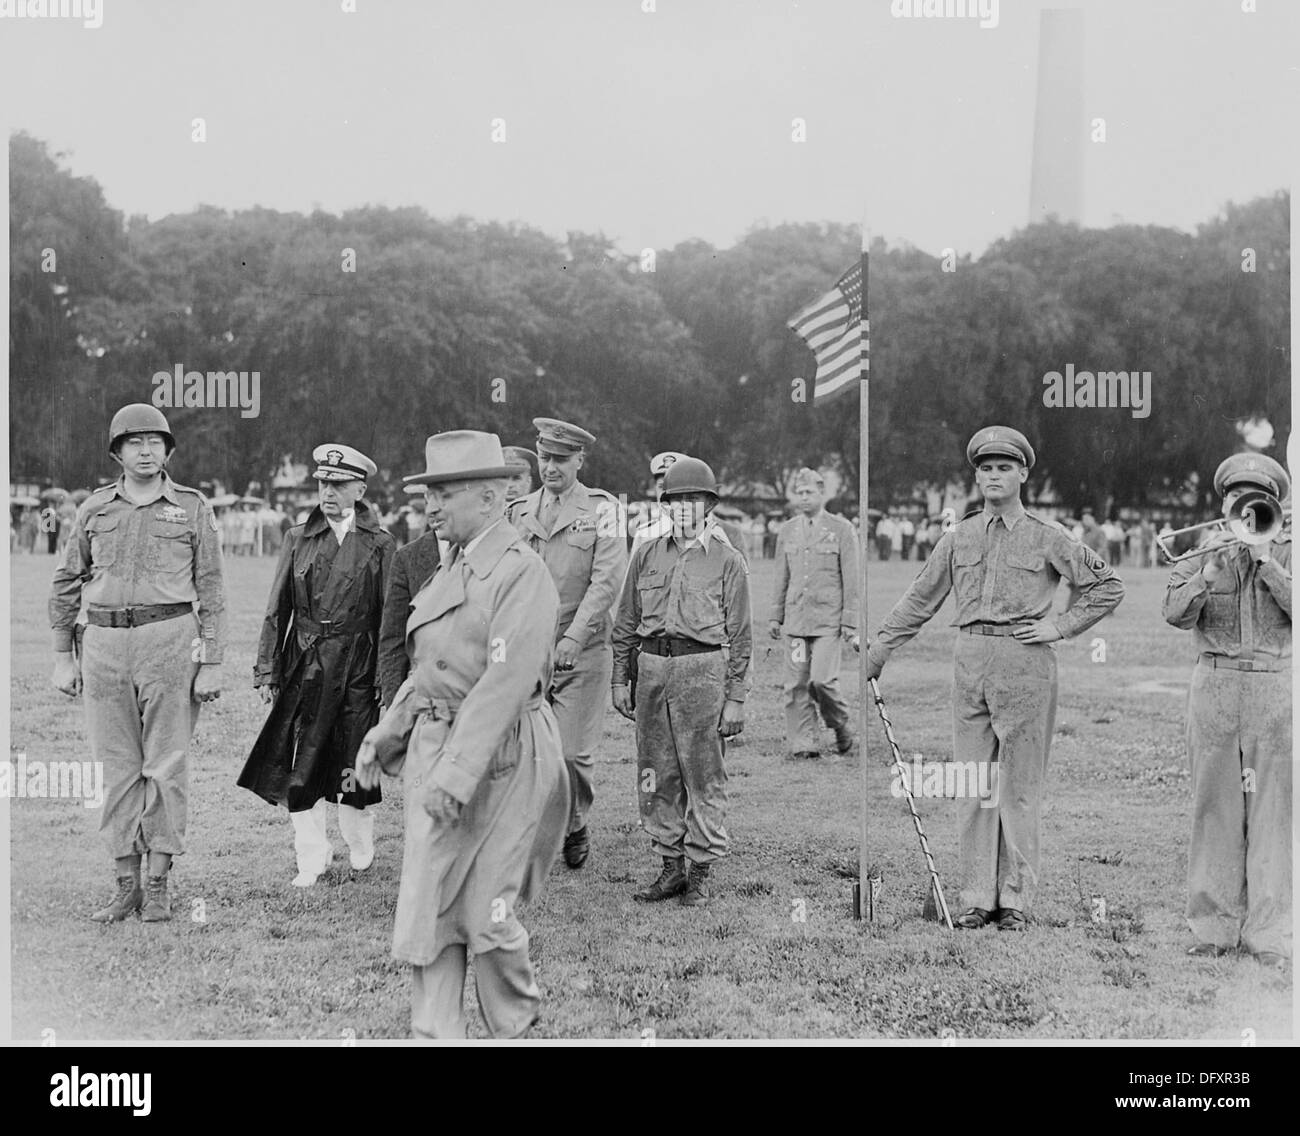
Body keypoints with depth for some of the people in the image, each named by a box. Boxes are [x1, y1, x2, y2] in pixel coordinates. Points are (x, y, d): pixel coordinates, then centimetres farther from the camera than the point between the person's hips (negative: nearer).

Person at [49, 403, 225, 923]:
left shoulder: (192, 508, 5)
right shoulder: (94, 509, 10)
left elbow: (210, 589, 3)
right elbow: (66, 583, 16)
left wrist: (212, 662, -2)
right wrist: (63, 656, 11)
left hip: (169, 639, -2)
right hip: (104, 644, 2)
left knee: (165, 766, -1)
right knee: (117, 768, 5)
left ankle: (158, 885, 8)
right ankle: (126, 885, 12)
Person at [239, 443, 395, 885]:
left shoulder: (379, 544, 2)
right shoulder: (298, 538, 7)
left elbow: (388, 615, 0)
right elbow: (277, 609, 7)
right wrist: (266, 669, 1)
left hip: (357, 666, -2)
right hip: (305, 665, 2)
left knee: (356, 762, 2)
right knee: (299, 763, -1)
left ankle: (360, 845, 24)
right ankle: (311, 857, 10)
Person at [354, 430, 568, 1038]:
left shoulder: (521, 572, -14)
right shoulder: (452, 569, 15)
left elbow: (506, 680, -22)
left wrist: (457, 772, -27)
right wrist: (385, 735, 14)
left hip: (498, 756, -8)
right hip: (433, 747, 8)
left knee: (484, 912, 0)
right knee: (425, 906, 5)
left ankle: (516, 1029, 23)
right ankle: (435, 1034, 12)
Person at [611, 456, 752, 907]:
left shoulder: (729, 562, 2)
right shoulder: (647, 555, 11)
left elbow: (740, 636, 2)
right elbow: (625, 622, 15)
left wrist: (735, 698, -2)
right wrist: (619, 679, 11)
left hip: (702, 670, -4)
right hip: (651, 667, 4)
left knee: (703, 776, -1)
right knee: (656, 774, 6)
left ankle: (700, 872, 8)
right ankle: (671, 866, 17)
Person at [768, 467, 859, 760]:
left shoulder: (842, 529, 1)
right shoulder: (787, 531, 12)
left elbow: (851, 580, -1)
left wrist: (850, 621, -5)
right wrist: (775, 615, 13)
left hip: (828, 619, -4)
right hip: (796, 619, 4)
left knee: (822, 680, -13)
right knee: (796, 685, 0)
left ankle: (842, 727, 12)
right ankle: (802, 744, 8)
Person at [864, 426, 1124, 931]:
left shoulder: (1047, 538, 2)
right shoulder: (959, 537, 12)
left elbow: (1107, 586, 7)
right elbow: (920, 598, 17)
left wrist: (1059, 626, -1)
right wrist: (878, 648, 12)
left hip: (1025, 665, -3)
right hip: (970, 660, 4)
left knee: (1019, 785, 0)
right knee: (974, 784, 5)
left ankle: (1015, 899, 7)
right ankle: (978, 898, 11)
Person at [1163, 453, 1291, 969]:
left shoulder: (1287, 551, 10)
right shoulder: (1203, 554, 11)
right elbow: (1176, 612, -3)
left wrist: (1265, 559, -11)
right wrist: (1214, 567, -13)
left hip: (1276, 684, -1)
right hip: (1215, 684, 1)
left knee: (1273, 810, -3)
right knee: (1215, 807, 2)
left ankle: (1271, 932, 0)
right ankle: (1214, 925, 8)